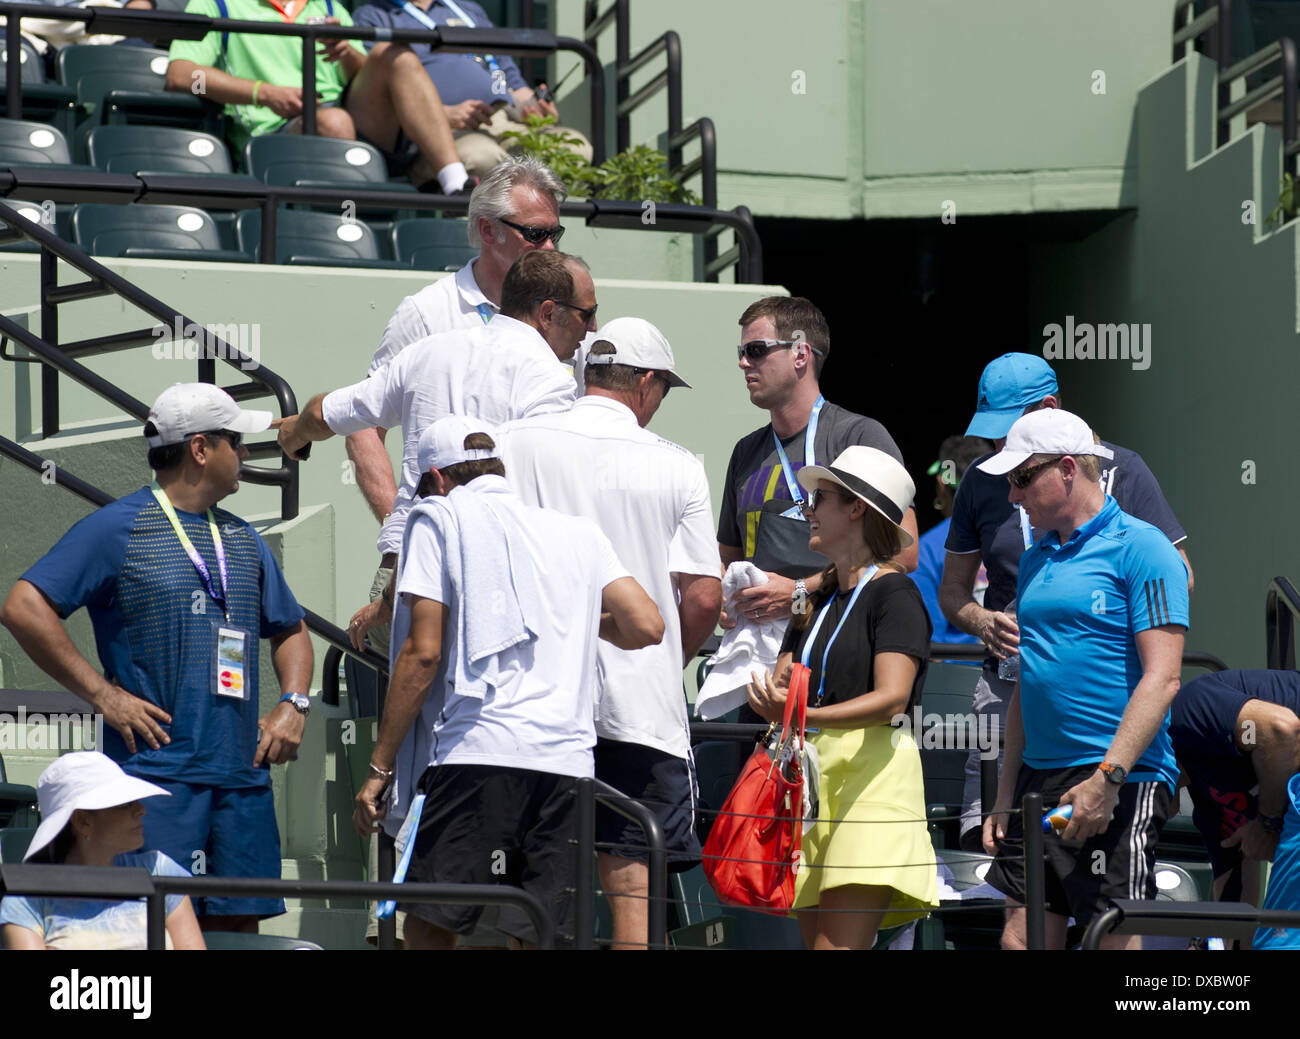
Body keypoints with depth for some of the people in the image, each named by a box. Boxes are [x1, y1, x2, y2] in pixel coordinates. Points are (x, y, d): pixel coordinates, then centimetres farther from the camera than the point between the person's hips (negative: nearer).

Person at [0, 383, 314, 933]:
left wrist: (293, 705, 12)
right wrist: (102, 694, -11)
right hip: (157, 770, -6)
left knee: (238, 924, 4)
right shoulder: (117, 529, -2)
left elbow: (289, 629, 31)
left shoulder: (242, 539, 19)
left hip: (242, 776, 6)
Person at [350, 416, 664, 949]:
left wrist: (380, 766, 3)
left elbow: (423, 653, 0)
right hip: (566, 760, 4)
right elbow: (645, 626, 11)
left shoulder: (439, 518, 8)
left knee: (429, 927, 1)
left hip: (474, 754, -4)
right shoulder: (579, 531, 21)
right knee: (540, 937, 4)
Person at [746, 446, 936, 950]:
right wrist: (773, 697, -7)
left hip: (872, 775, -9)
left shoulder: (894, 594, -6)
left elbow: (892, 697, -19)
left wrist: (807, 715, -32)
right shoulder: (817, 599, 20)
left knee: (838, 946, -18)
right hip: (810, 774, 9)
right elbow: (779, 684, 16)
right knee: (814, 938, 4)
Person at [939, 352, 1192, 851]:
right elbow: (952, 590, 22)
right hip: (1008, 683, 3)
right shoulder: (983, 479, 13)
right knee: (983, 839, -7)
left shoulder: (1119, 470, 2)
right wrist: (984, 623, -1)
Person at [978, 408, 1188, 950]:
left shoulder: (1140, 549, -6)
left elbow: (1161, 677, -14)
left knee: (1114, 940, -7)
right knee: (1021, 937, 3)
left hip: (1121, 784, -8)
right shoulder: (1035, 559, 18)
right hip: (1039, 779, 8)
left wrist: (1107, 778, -20)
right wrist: (1005, 797, 17)